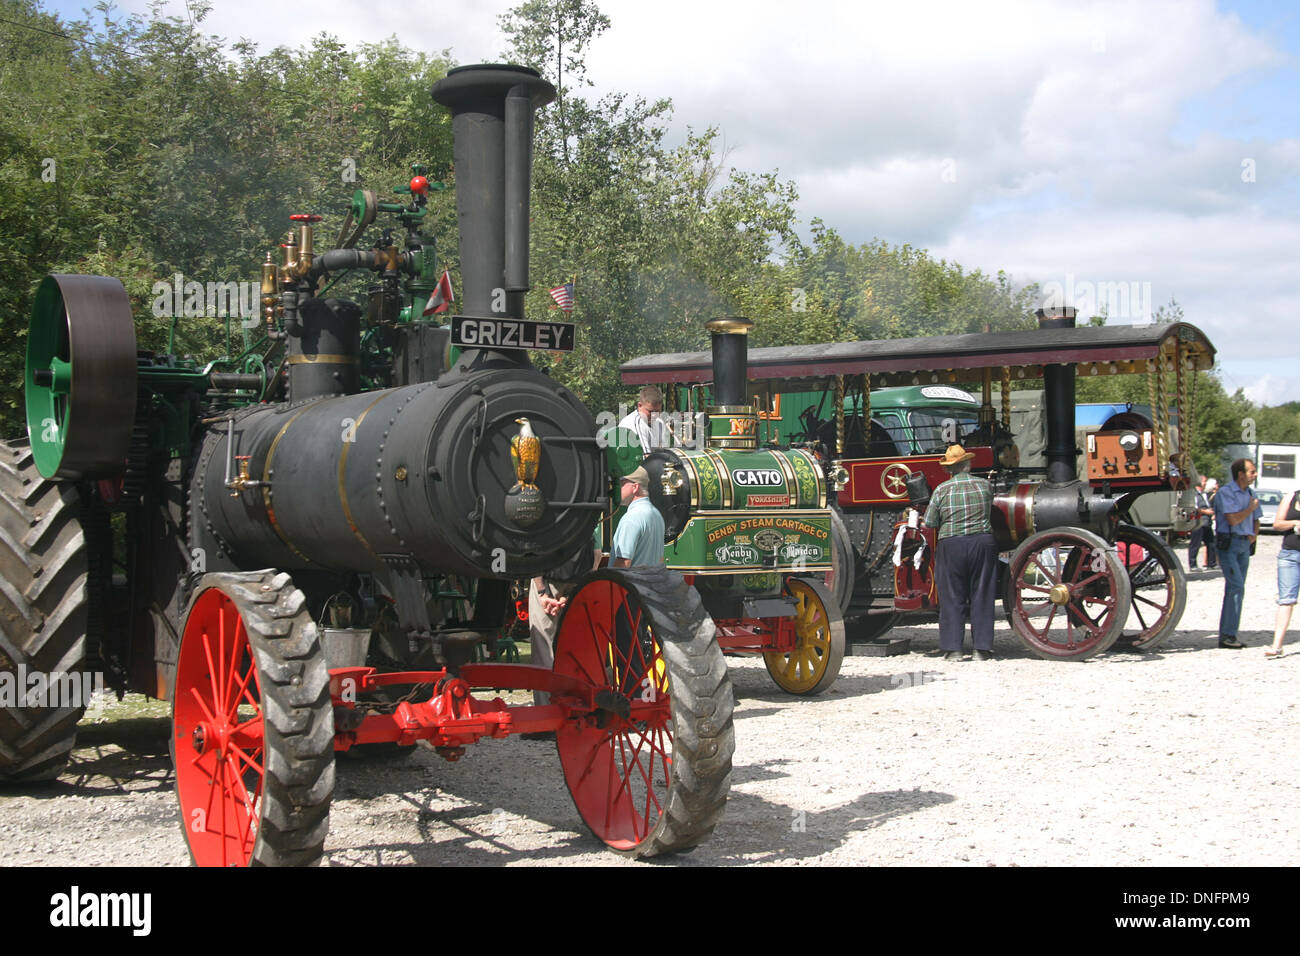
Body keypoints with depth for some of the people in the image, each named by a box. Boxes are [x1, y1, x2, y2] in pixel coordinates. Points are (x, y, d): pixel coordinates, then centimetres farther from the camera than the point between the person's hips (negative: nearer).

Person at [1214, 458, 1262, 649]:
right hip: (1229, 543, -7)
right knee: (1237, 587, -15)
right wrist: (1251, 508, -3)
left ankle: (1227, 635, 10)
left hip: (1244, 544, 7)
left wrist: (1253, 535, 8)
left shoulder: (1249, 493, 15)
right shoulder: (1225, 493, -9)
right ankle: (1227, 635, -13)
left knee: (1234, 589, 7)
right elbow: (1233, 519, -18)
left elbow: (1256, 519, 25)